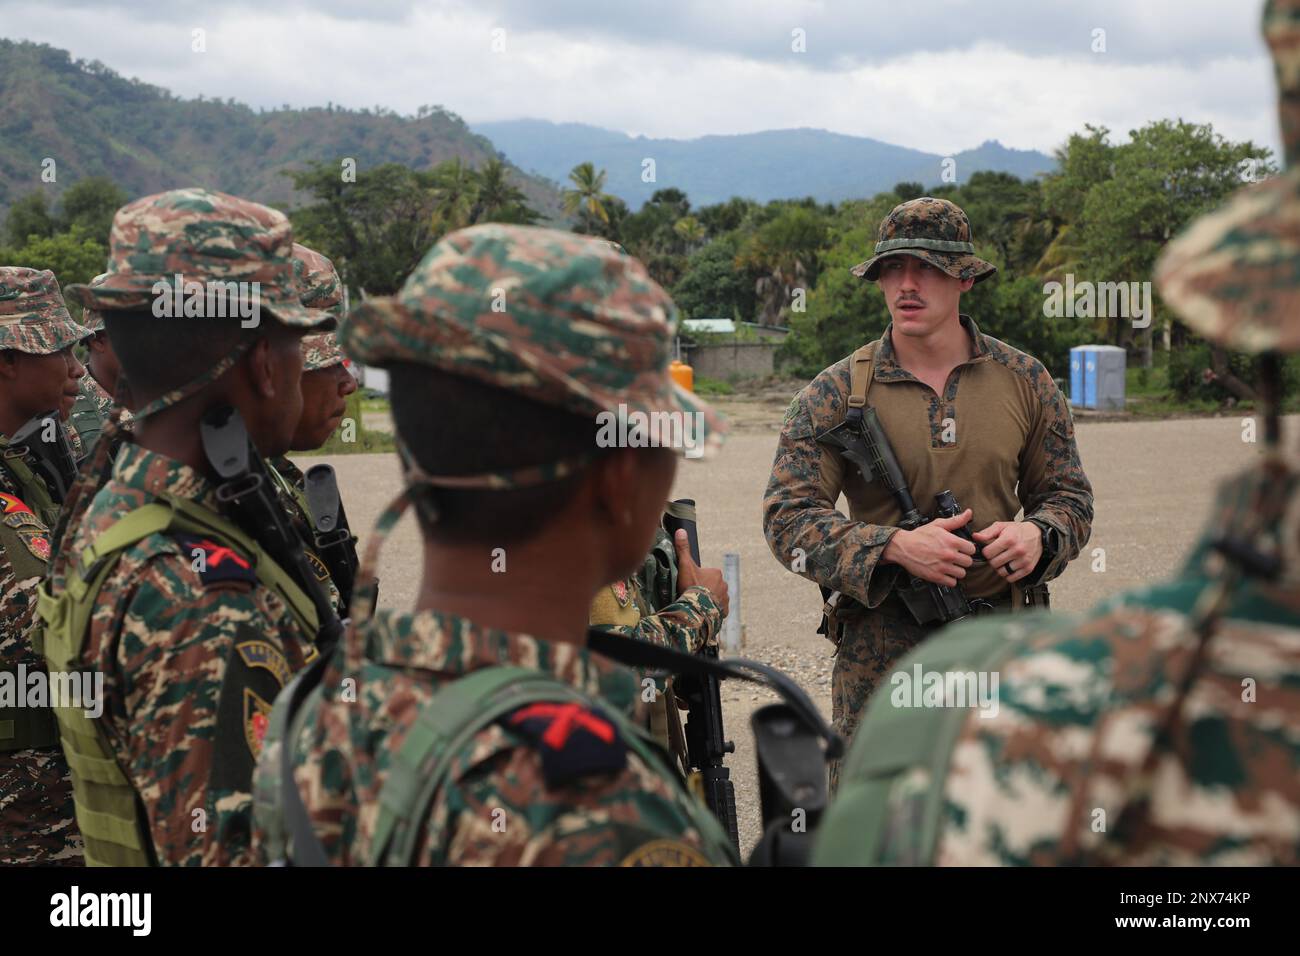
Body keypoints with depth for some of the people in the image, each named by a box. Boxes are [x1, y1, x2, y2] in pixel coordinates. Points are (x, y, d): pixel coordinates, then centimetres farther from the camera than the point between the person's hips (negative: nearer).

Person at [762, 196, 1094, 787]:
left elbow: (1069, 494, 15)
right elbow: (787, 518, -8)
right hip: (881, 645, -2)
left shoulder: (1024, 381, 6)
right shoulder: (836, 394, -2)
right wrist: (897, 547, -21)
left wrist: (1038, 534, -10)